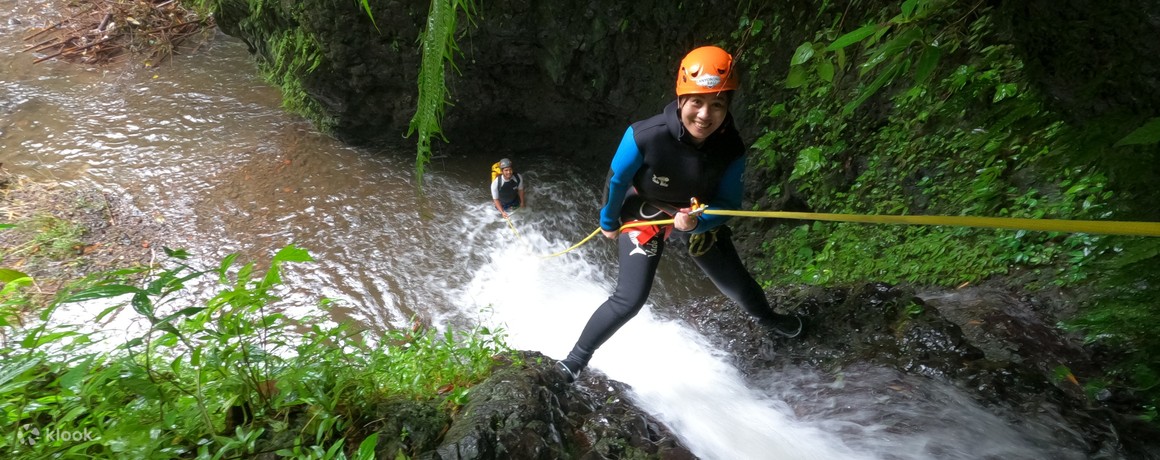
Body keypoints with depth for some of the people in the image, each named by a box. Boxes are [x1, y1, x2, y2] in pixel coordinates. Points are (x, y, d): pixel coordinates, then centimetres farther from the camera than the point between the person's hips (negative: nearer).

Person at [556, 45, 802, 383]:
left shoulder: (731, 149, -25)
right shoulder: (645, 136, -35)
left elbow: (728, 203, -12)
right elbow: (617, 180, -17)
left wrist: (697, 221, -34)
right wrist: (608, 222, -1)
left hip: (699, 217, 4)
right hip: (644, 214, -3)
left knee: (735, 283, 18)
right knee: (630, 299, -16)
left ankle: (767, 318, 54)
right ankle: (575, 361, 5)